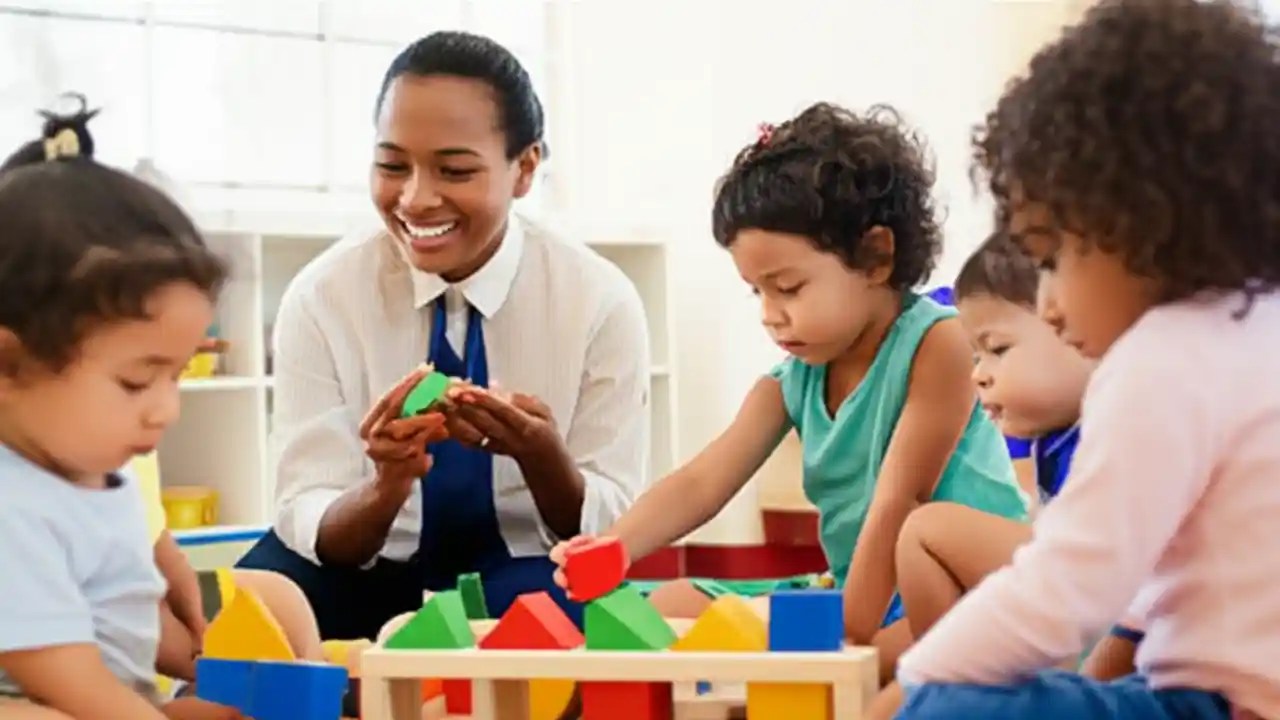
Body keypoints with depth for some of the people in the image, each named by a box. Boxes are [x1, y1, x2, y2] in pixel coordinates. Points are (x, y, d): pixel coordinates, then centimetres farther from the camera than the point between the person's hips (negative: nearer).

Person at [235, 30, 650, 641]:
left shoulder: (600, 301, -10)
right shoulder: (320, 298, -9)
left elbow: (609, 533, -8)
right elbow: (311, 532, -10)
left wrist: (541, 455, -29)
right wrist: (388, 481, -32)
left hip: (530, 581, 0)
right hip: (368, 582, 0)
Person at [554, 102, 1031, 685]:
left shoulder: (935, 344, -16)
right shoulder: (792, 382, 5)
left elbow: (898, 502, -19)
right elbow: (700, 483, -4)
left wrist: (853, 632, -20)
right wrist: (612, 548, -22)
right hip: (851, 595, 8)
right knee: (671, 610, 3)